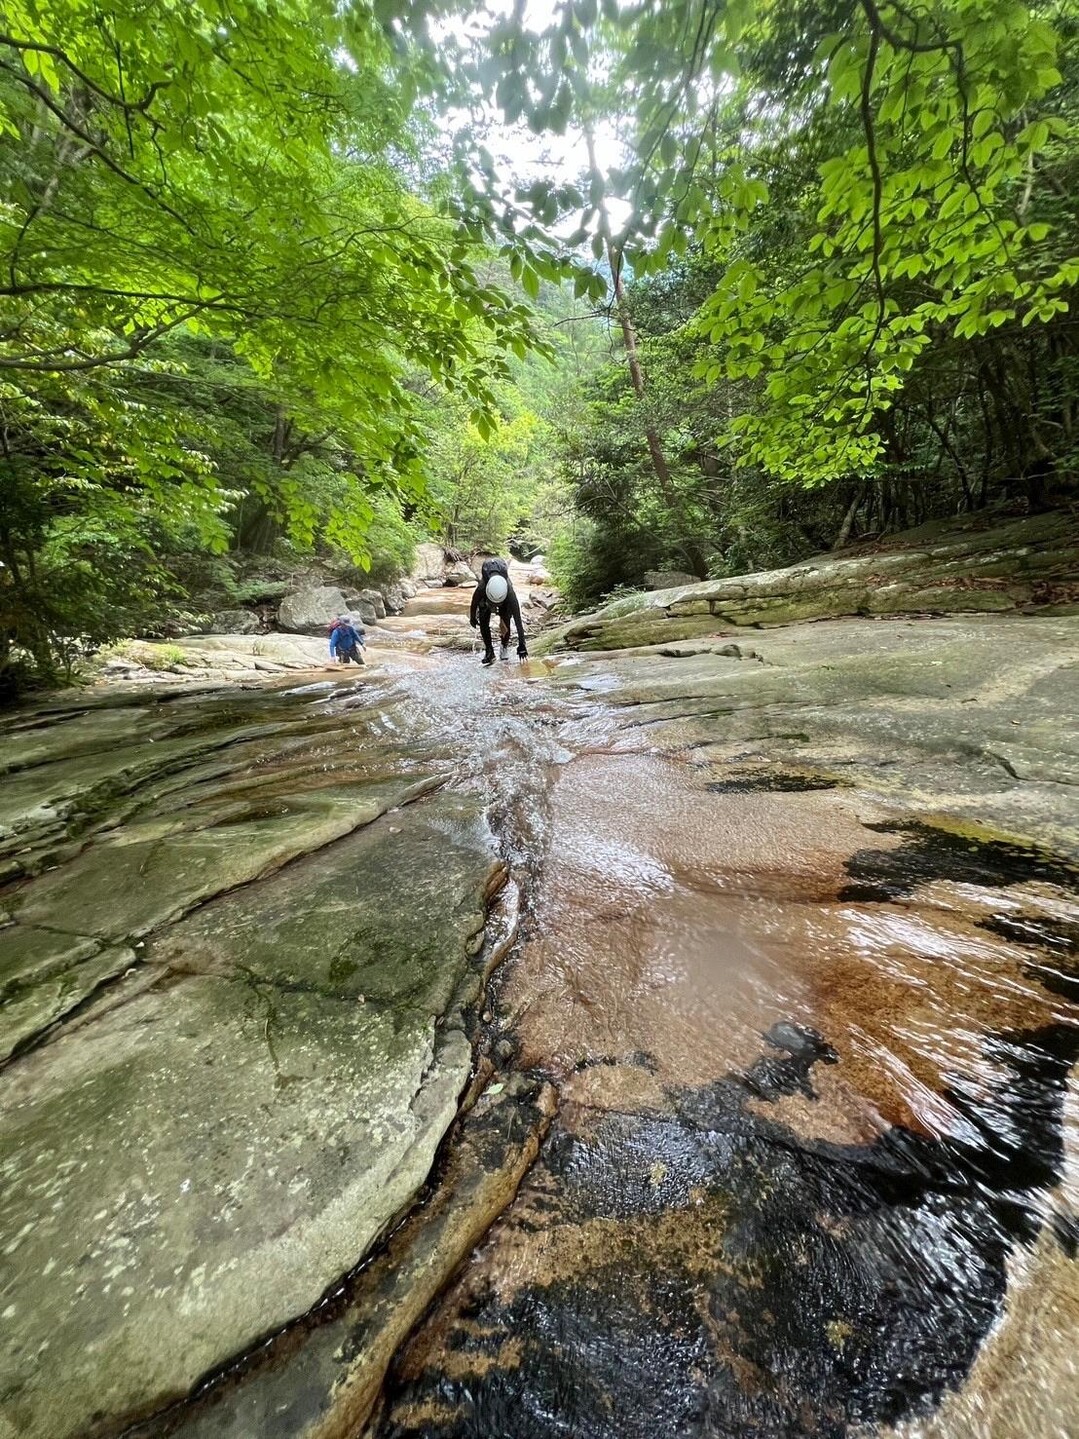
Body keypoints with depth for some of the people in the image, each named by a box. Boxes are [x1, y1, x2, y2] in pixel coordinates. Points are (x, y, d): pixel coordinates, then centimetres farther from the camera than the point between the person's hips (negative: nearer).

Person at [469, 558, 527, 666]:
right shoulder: (481, 588, -43)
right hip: (486, 598, 1)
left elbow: (518, 621, -41)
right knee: (483, 622, -14)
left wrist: (522, 646, -40)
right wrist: (472, 618, 1)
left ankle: (504, 646, 14)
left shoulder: (510, 593, -43)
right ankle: (489, 651, -1)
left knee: (505, 623, -14)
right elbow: (474, 604, -18)